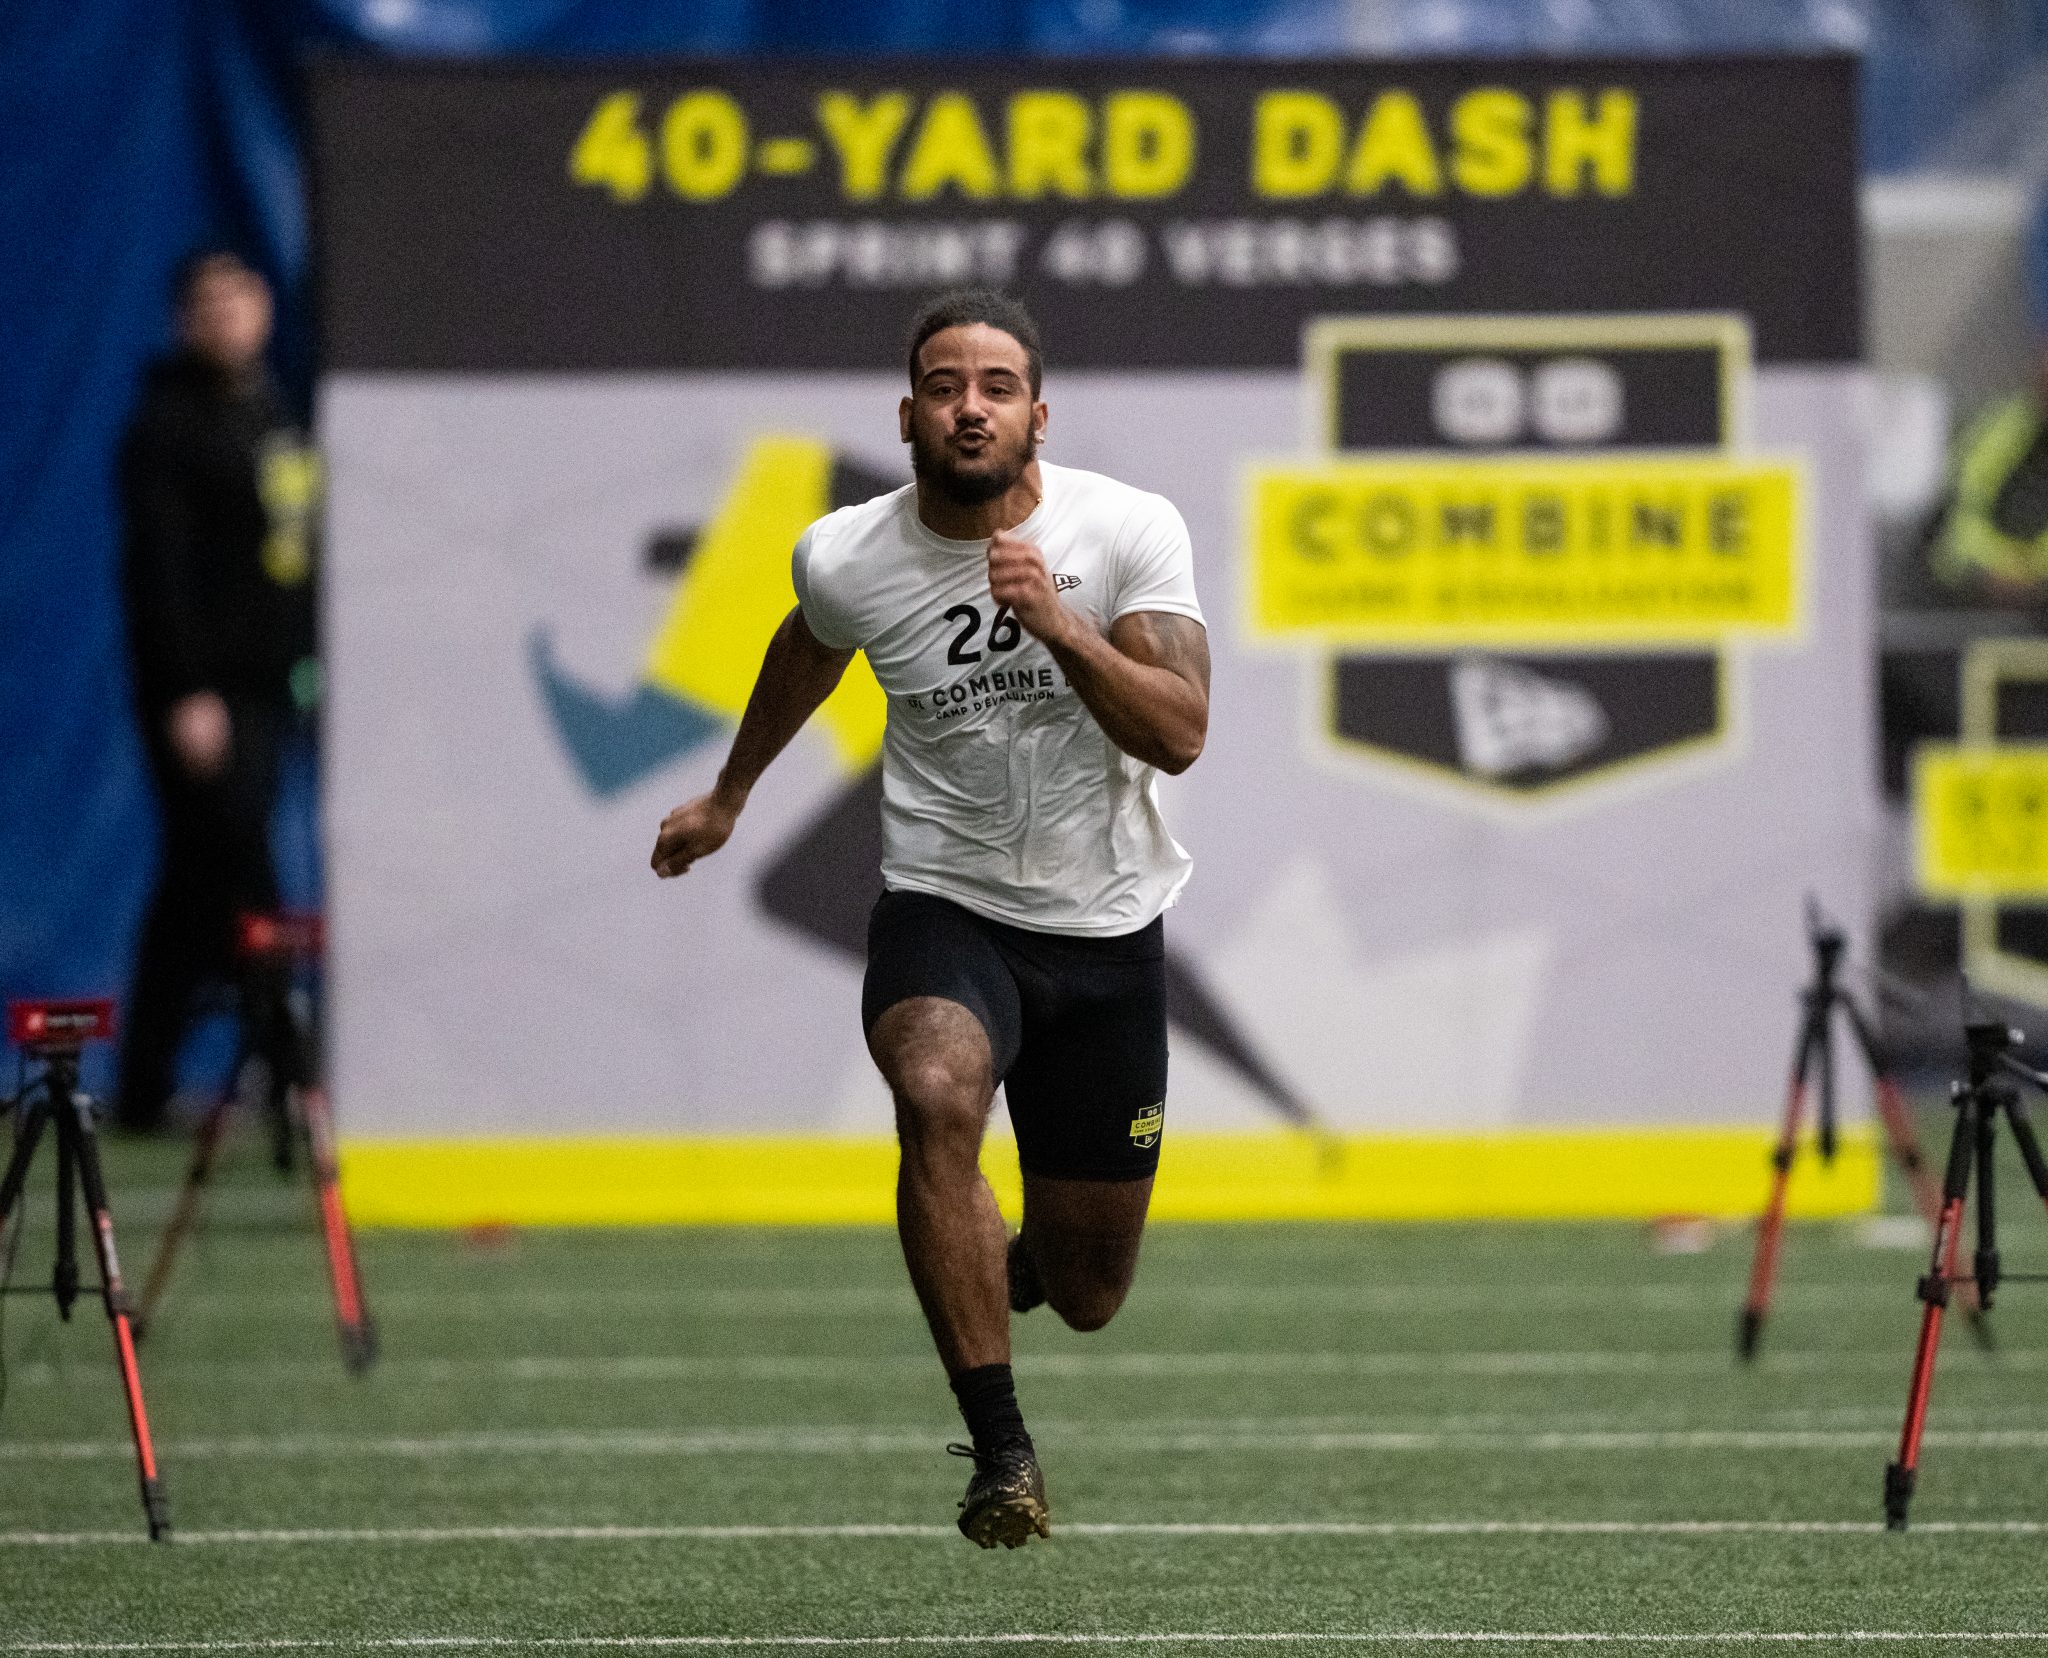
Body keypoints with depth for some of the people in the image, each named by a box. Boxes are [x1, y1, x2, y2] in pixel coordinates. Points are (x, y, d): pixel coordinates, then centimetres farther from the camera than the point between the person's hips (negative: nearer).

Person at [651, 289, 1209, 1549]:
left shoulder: (1131, 532, -12)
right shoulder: (846, 560, -8)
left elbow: (1180, 735, -21)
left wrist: (1058, 625, -34)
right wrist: (732, 795, 30)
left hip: (1108, 927, 1)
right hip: (944, 910, -1)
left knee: (1088, 1292, 9)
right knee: (938, 1094, -36)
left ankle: (1002, 1272, 50)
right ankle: (1000, 1449, -27)